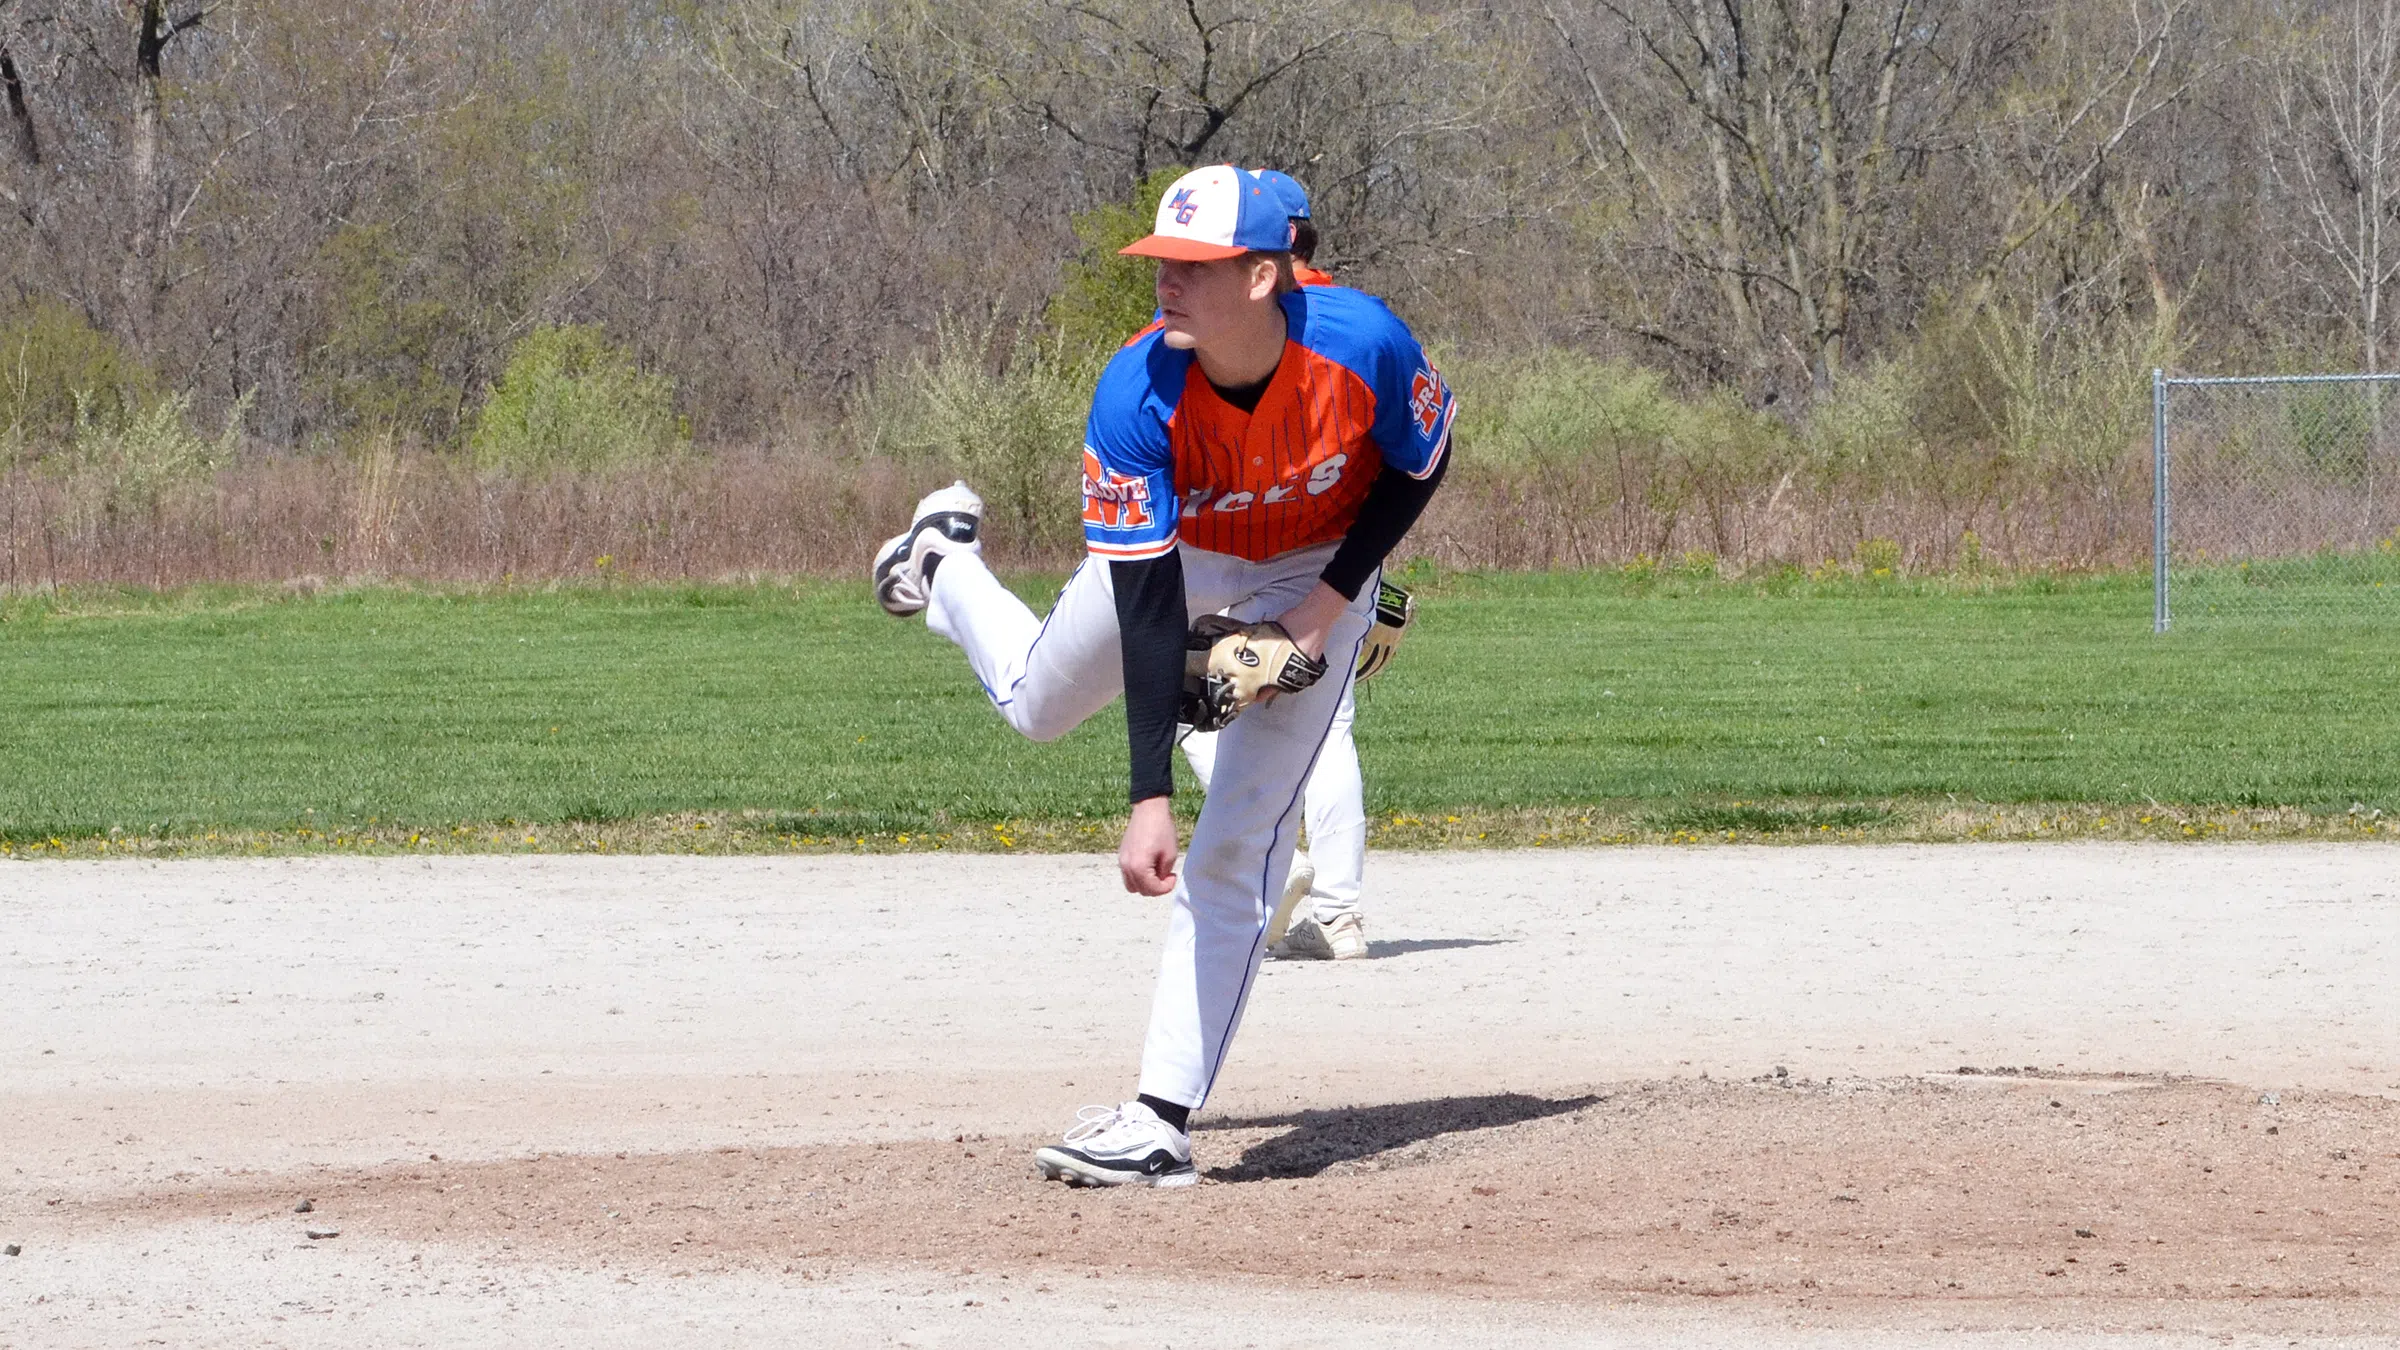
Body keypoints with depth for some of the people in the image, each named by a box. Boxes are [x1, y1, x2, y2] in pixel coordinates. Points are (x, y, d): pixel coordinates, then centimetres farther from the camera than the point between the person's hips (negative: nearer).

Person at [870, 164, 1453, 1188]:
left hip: (1318, 572, -1)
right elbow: (1146, 608, -35)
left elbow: (1419, 468, -13)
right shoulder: (1137, 395, -35)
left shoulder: (1361, 344, -36)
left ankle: (1163, 1120, -10)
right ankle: (946, 560, 51)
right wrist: (1148, 801, -42)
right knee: (1038, 704, 20)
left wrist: (1325, 606, -22)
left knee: (1234, 850, -10)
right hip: (1175, 550, 1)